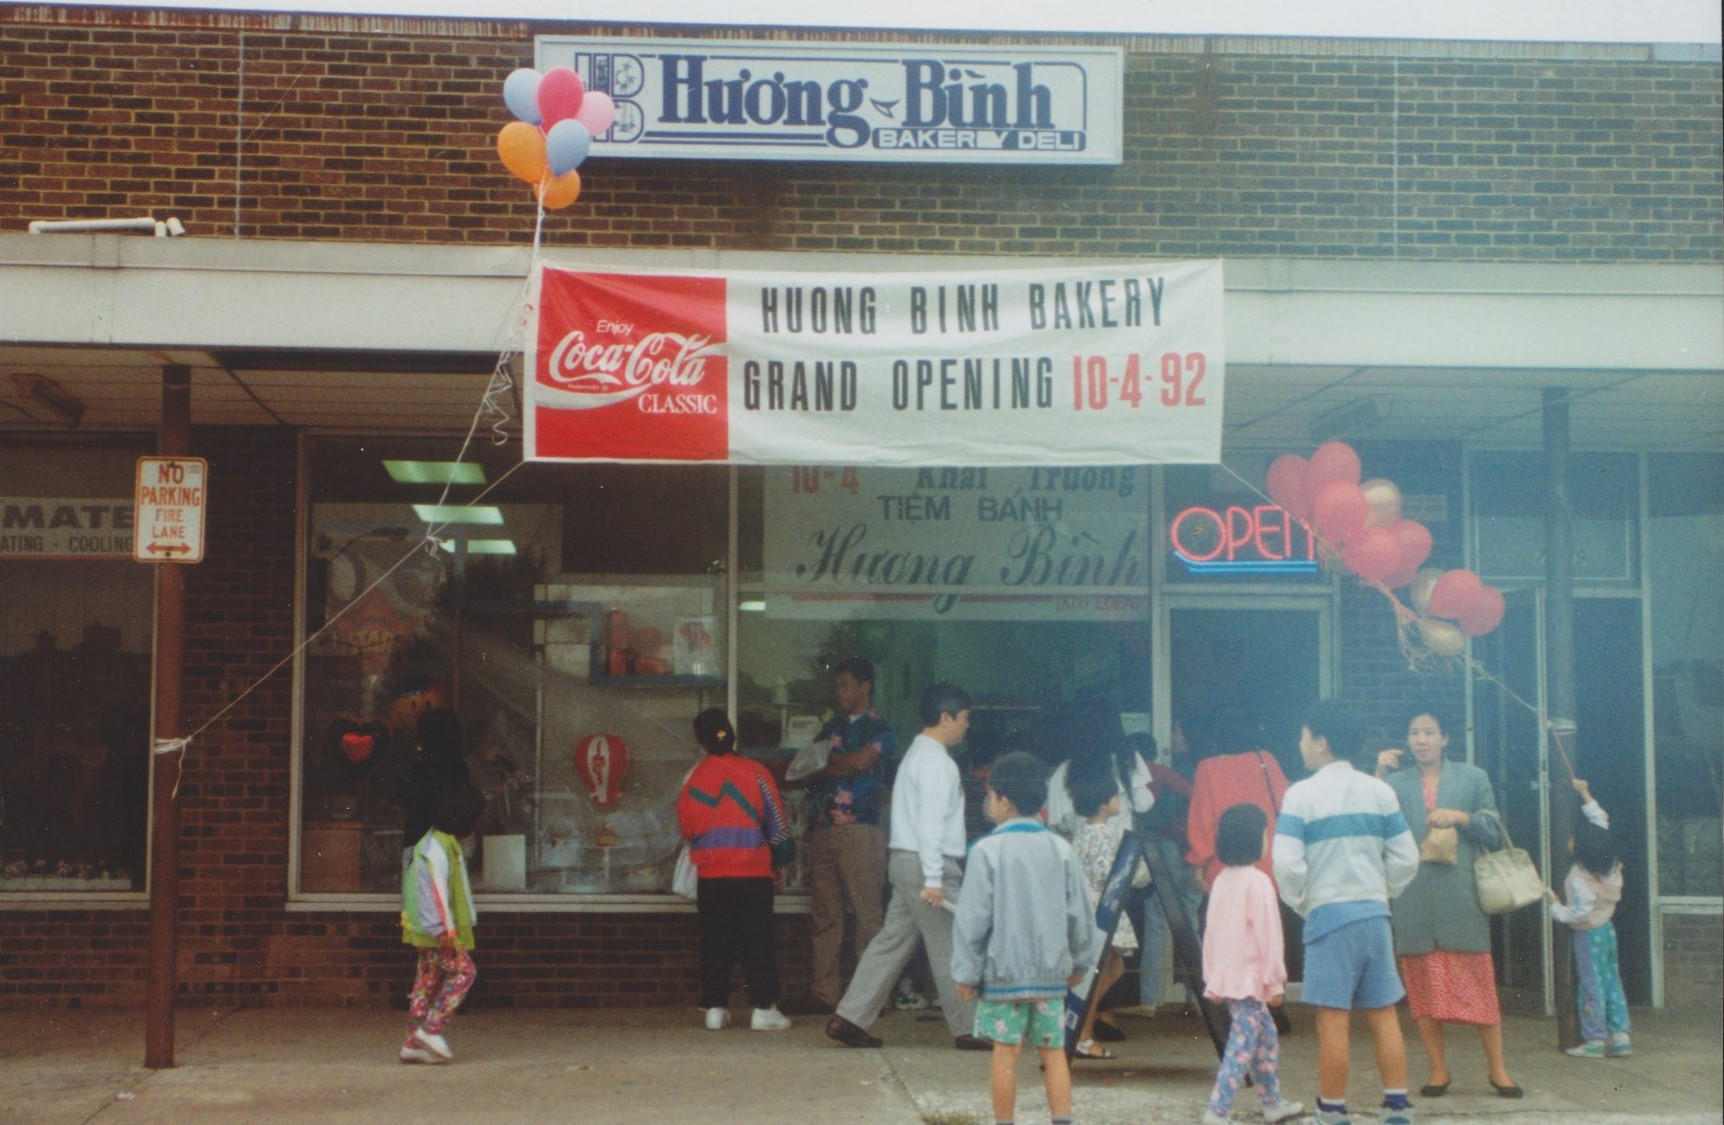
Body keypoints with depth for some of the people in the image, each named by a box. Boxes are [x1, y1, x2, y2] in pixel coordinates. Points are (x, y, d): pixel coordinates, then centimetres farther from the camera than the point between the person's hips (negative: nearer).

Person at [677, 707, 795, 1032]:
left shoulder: (694, 776, 1)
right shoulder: (753, 771, -4)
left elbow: (685, 825, 9)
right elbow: (776, 819, 2)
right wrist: (780, 859, 14)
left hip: (709, 873, 2)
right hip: (752, 871, -2)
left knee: (714, 941, 8)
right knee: (757, 941, 2)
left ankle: (715, 1007, 7)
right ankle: (763, 1008, -1)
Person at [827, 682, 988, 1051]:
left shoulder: (918, 753, 19)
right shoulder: (936, 761, -14)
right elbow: (930, 823, -21)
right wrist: (933, 879, -24)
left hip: (905, 861, 10)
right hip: (925, 864, -10)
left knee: (892, 940, 9)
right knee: (951, 948, -2)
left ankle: (849, 1017, 8)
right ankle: (967, 1029, 6)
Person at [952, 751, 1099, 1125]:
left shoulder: (987, 851, -10)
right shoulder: (1060, 849, 3)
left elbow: (973, 918, -9)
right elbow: (1079, 912, 7)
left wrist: (966, 972, -2)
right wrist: (1080, 962, 20)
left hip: (1003, 971, -3)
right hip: (1051, 971, 3)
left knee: (1005, 1052, 4)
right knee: (1053, 1052, 8)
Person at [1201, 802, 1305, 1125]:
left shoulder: (1221, 880, 9)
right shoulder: (1257, 881, -15)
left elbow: (1211, 933, 12)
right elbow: (1267, 935, -16)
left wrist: (1212, 979, 17)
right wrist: (1275, 982, -10)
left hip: (1226, 976, 9)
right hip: (1249, 978, -9)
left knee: (1266, 1036, 20)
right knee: (1243, 1045, -7)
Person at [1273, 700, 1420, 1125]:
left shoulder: (1302, 794, -8)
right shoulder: (1380, 791, 5)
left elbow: (1288, 864, -14)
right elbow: (1406, 859, 4)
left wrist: (1303, 905, 2)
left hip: (1329, 914, -4)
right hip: (1374, 914, 4)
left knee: (1332, 1018, 0)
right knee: (1384, 1014, 9)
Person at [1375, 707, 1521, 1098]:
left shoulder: (1473, 778, 12)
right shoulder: (1396, 781, 12)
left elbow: (1494, 831, 8)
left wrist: (1460, 817, -8)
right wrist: (1378, 776, -7)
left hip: (1462, 895, -1)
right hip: (1413, 900, 1)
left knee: (1479, 984, -2)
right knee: (1423, 987, 3)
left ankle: (1498, 1069, 7)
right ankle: (1438, 1069, 13)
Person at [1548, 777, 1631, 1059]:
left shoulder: (1580, 880, -26)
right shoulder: (1608, 865, -4)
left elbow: (1578, 914, -26)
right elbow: (1601, 820, 8)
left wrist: (1555, 905, -11)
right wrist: (1585, 794, 11)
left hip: (1589, 934, -8)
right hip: (1607, 929, 8)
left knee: (1591, 986, 0)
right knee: (1612, 982, 11)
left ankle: (1594, 1040, 5)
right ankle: (1620, 1036, 13)